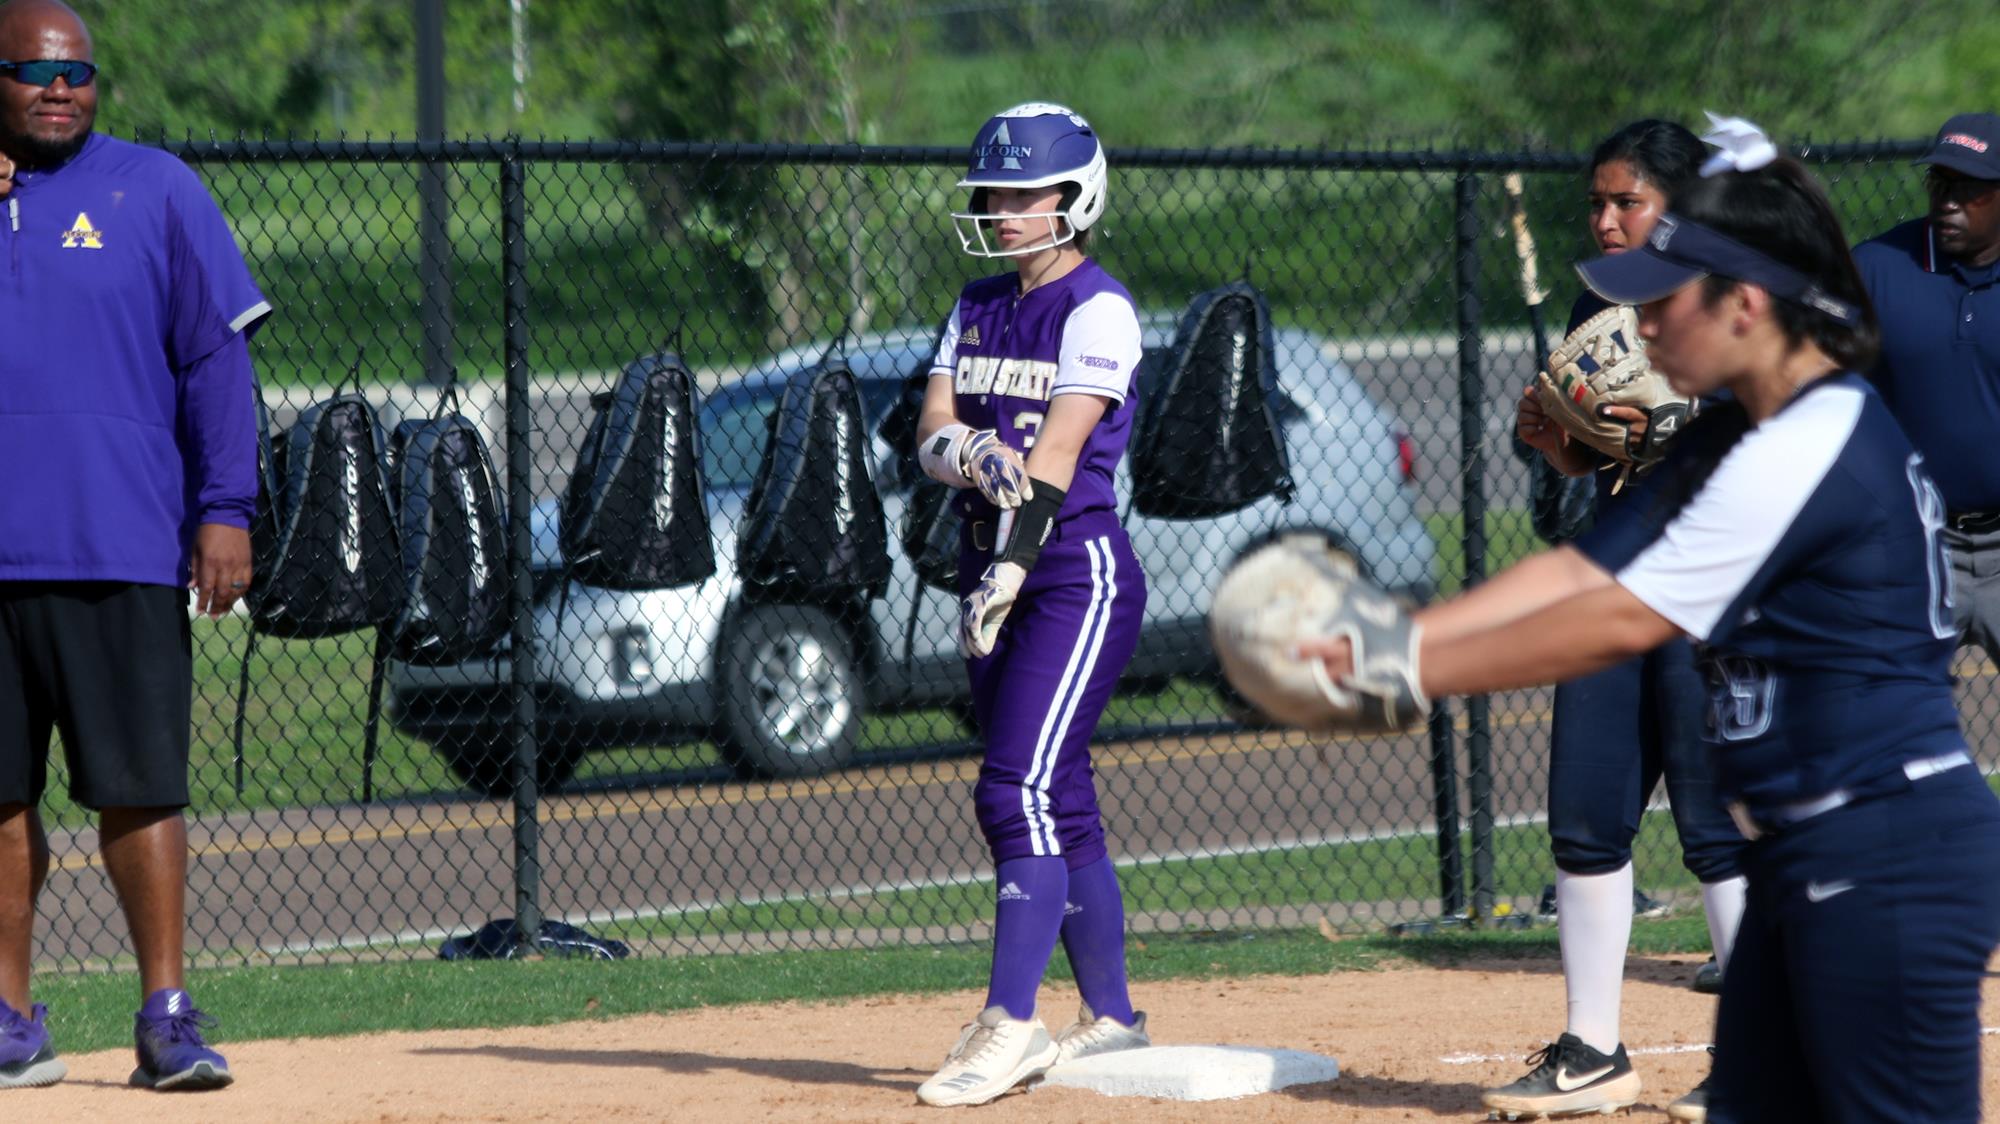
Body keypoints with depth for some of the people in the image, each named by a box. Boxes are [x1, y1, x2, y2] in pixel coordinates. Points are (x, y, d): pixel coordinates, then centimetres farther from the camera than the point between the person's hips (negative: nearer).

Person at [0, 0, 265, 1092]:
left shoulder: (157, 190, 7)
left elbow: (216, 355, 4)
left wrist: (225, 510, -4)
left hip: (119, 549, -2)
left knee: (138, 788, -4)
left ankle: (167, 1015, -1)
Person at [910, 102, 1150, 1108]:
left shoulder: (1098, 310, -9)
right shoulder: (978, 309, 14)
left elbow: (1061, 446, -18)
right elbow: (931, 432, 4)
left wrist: (1008, 571, -26)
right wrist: (968, 452, -20)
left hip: (1076, 570, -8)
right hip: (993, 570, 8)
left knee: (1021, 792, -17)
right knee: (1058, 805, 10)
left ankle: (1009, 1024, -21)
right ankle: (1110, 1017, 18)